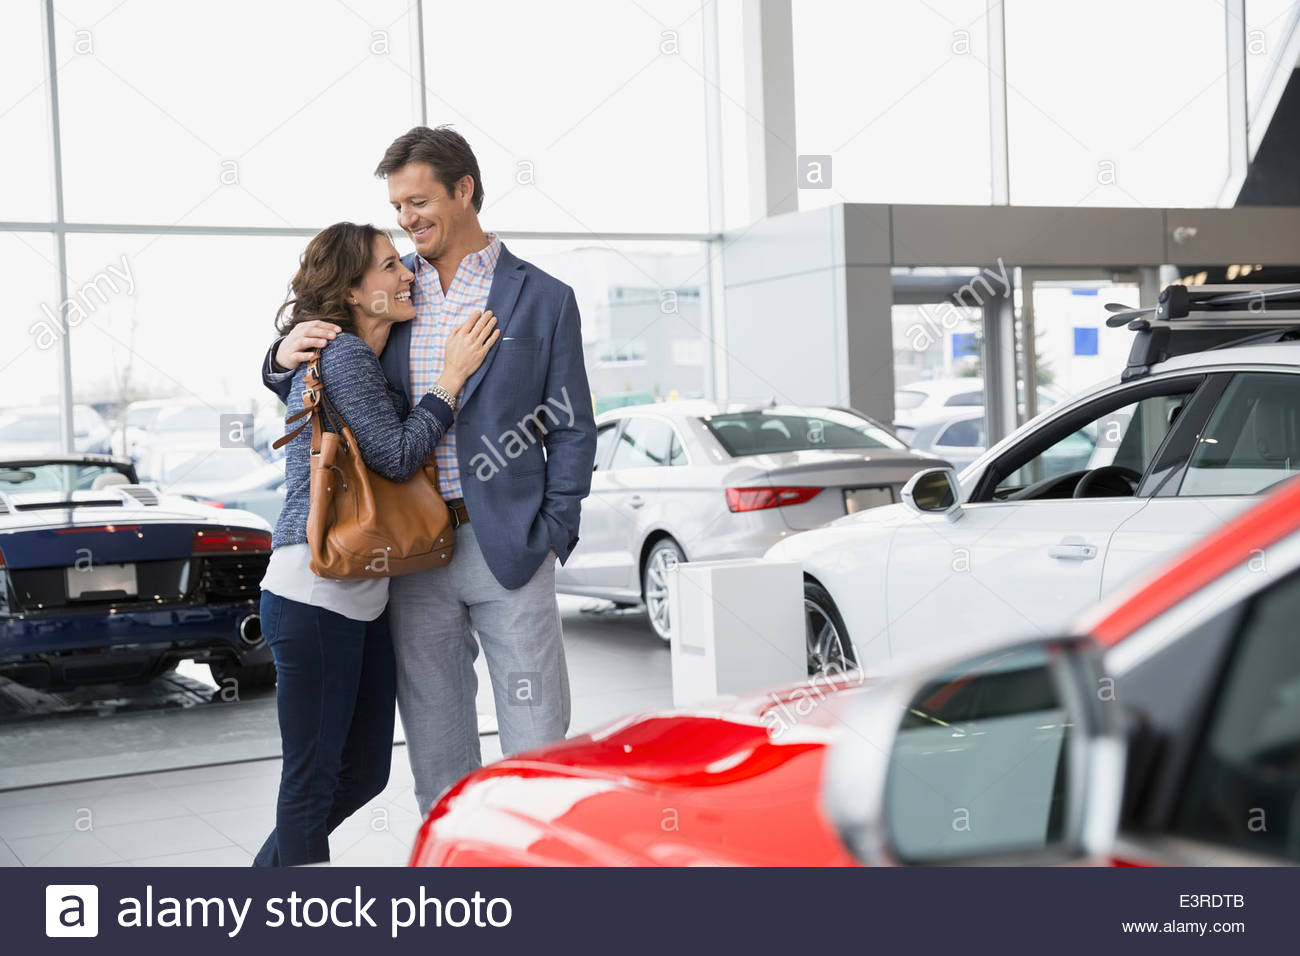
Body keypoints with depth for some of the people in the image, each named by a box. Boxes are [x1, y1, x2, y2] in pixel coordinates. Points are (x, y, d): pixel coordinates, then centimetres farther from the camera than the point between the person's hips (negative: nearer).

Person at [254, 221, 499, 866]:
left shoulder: (367, 360, 19)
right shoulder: (343, 354, -11)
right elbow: (396, 456, -15)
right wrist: (452, 377, -9)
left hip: (362, 595, 10)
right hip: (314, 596, -10)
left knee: (364, 772, 17)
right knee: (313, 780, -1)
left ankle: (268, 875, 33)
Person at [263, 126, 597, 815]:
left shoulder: (542, 299, 2)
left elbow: (572, 430, 2)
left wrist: (551, 539, -7)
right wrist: (286, 357, -7)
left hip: (507, 547, -3)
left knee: (536, 745, 2)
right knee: (435, 752, 11)